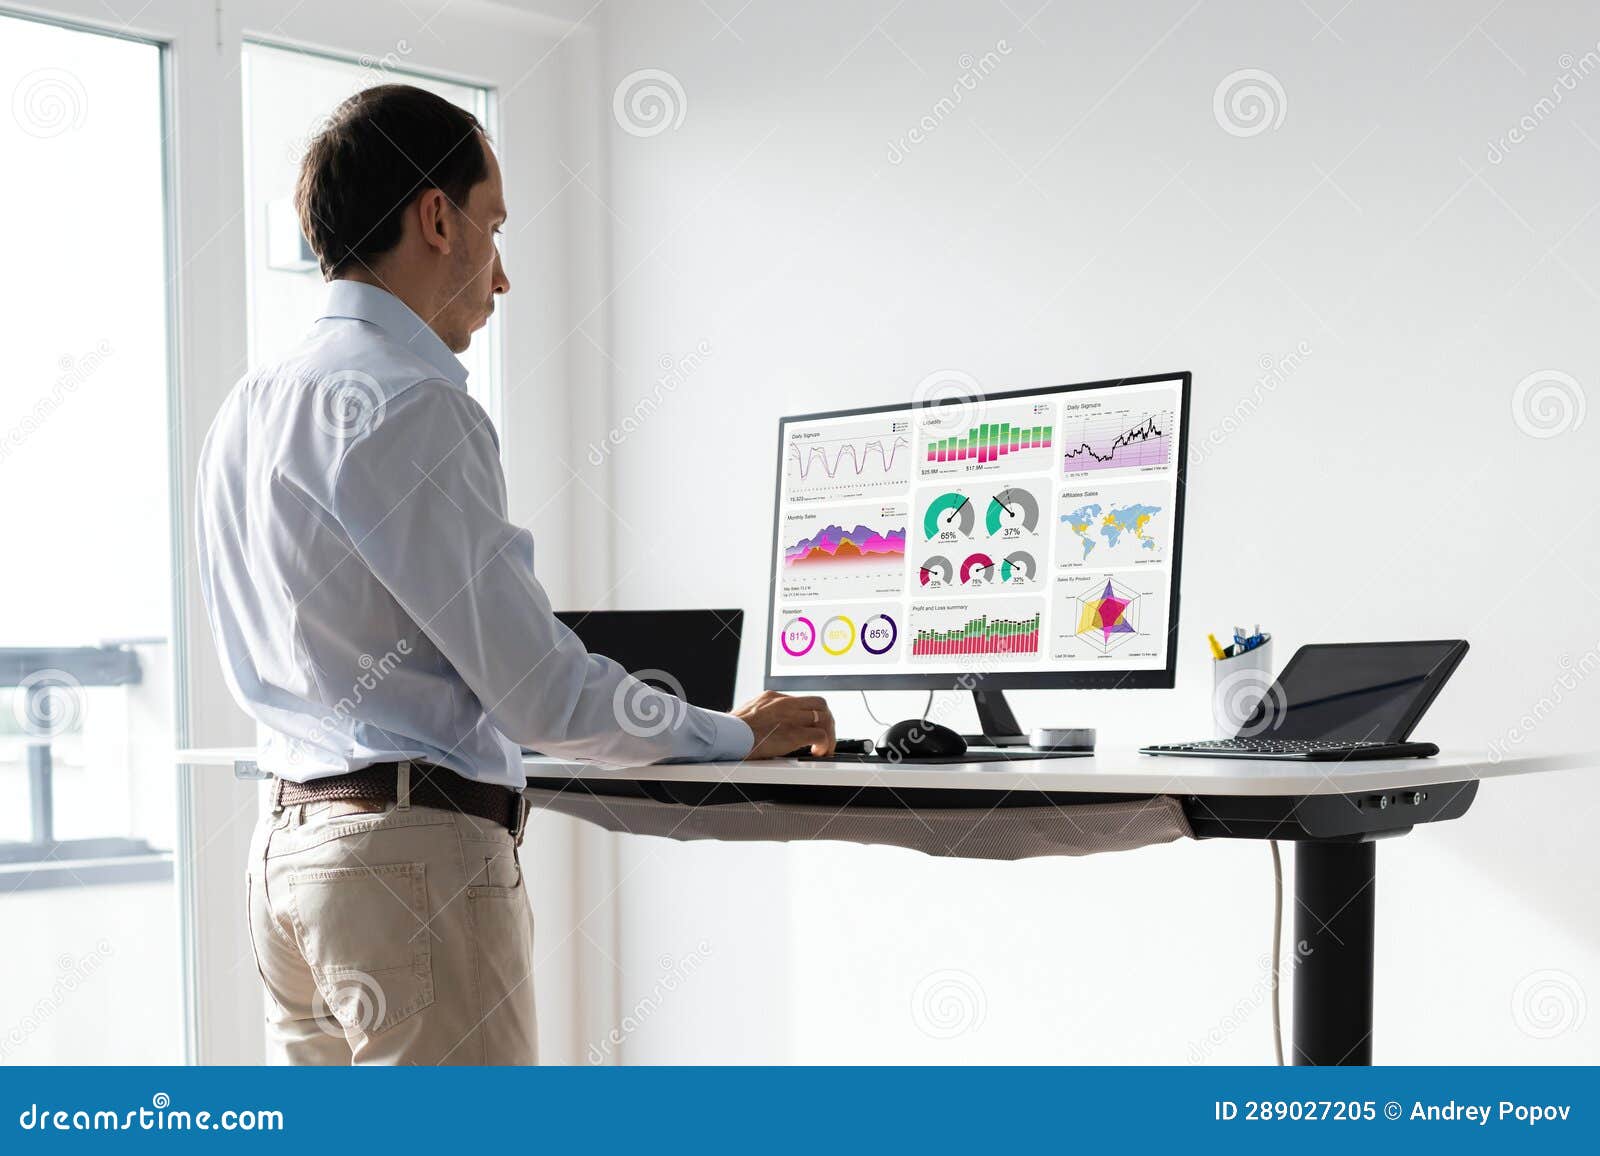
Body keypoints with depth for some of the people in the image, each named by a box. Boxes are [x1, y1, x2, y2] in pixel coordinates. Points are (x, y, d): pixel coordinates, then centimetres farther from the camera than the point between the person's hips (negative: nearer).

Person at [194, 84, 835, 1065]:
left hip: (287, 842, 10)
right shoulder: (411, 407, -15)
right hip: (419, 852, -9)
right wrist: (739, 737, -3)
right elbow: (540, 690, -16)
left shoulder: (251, 407, 13)